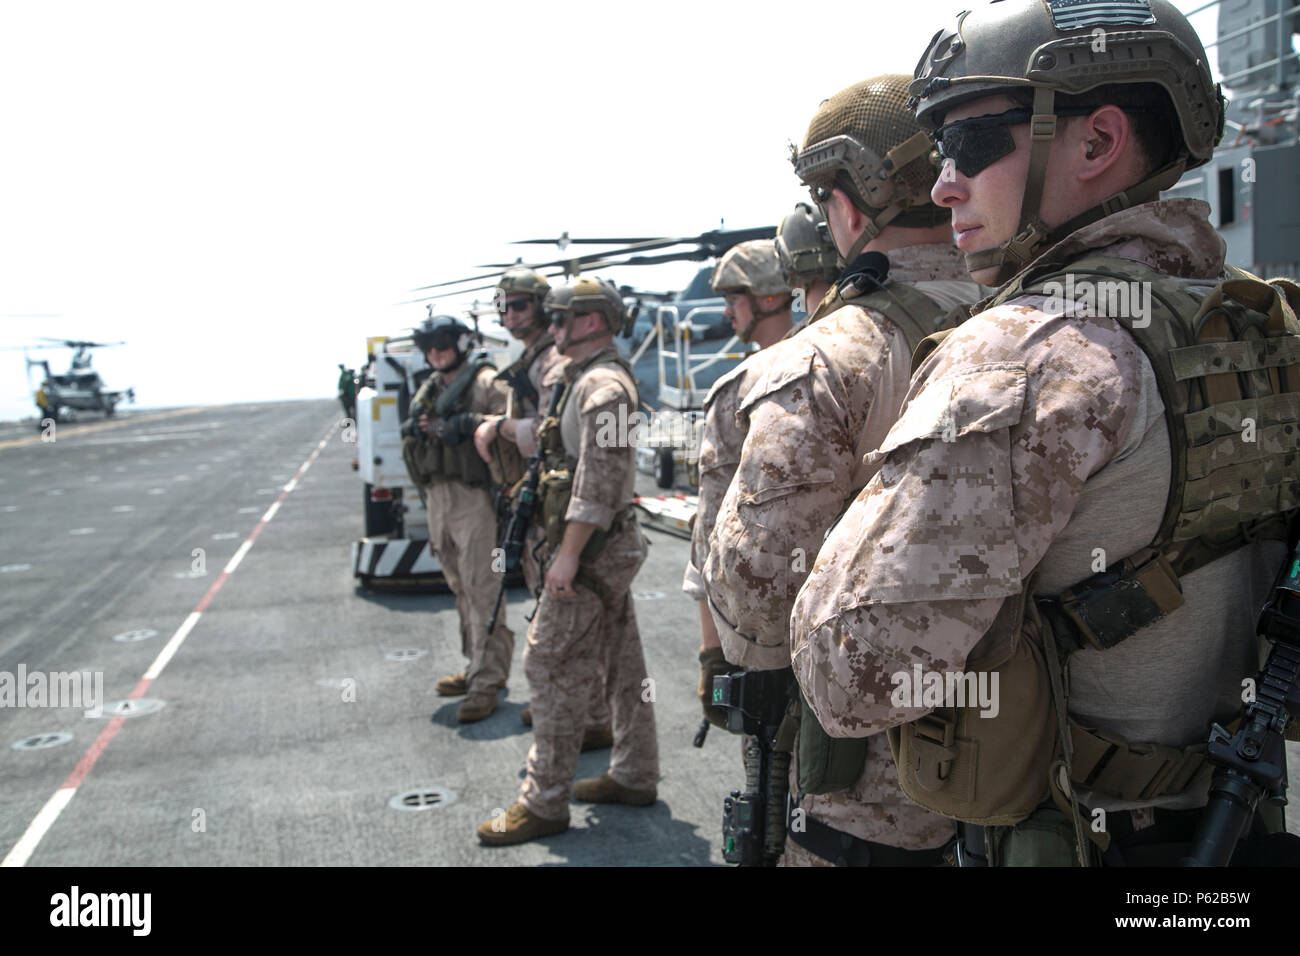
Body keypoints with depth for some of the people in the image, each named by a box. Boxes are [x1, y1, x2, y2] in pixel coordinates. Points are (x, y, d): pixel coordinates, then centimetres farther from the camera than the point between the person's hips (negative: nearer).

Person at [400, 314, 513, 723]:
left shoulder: (485, 382, -4)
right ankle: (478, 666, 25)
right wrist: (414, 430, 2)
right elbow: (411, 444, 25)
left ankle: (486, 681, -5)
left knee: (481, 590, -8)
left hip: (474, 496, -8)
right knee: (460, 588, 14)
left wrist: (467, 425, -24)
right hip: (437, 497, 8)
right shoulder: (428, 389, 20)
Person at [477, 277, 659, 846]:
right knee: (622, 660, 14)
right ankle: (635, 776, 25)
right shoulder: (590, 379, 16)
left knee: (551, 665, -6)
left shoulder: (602, 384, -17)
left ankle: (544, 803, 2)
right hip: (610, 546, 10)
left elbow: (600, 477, -24)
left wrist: (568, 554, -24)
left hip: (591, 550, -10)